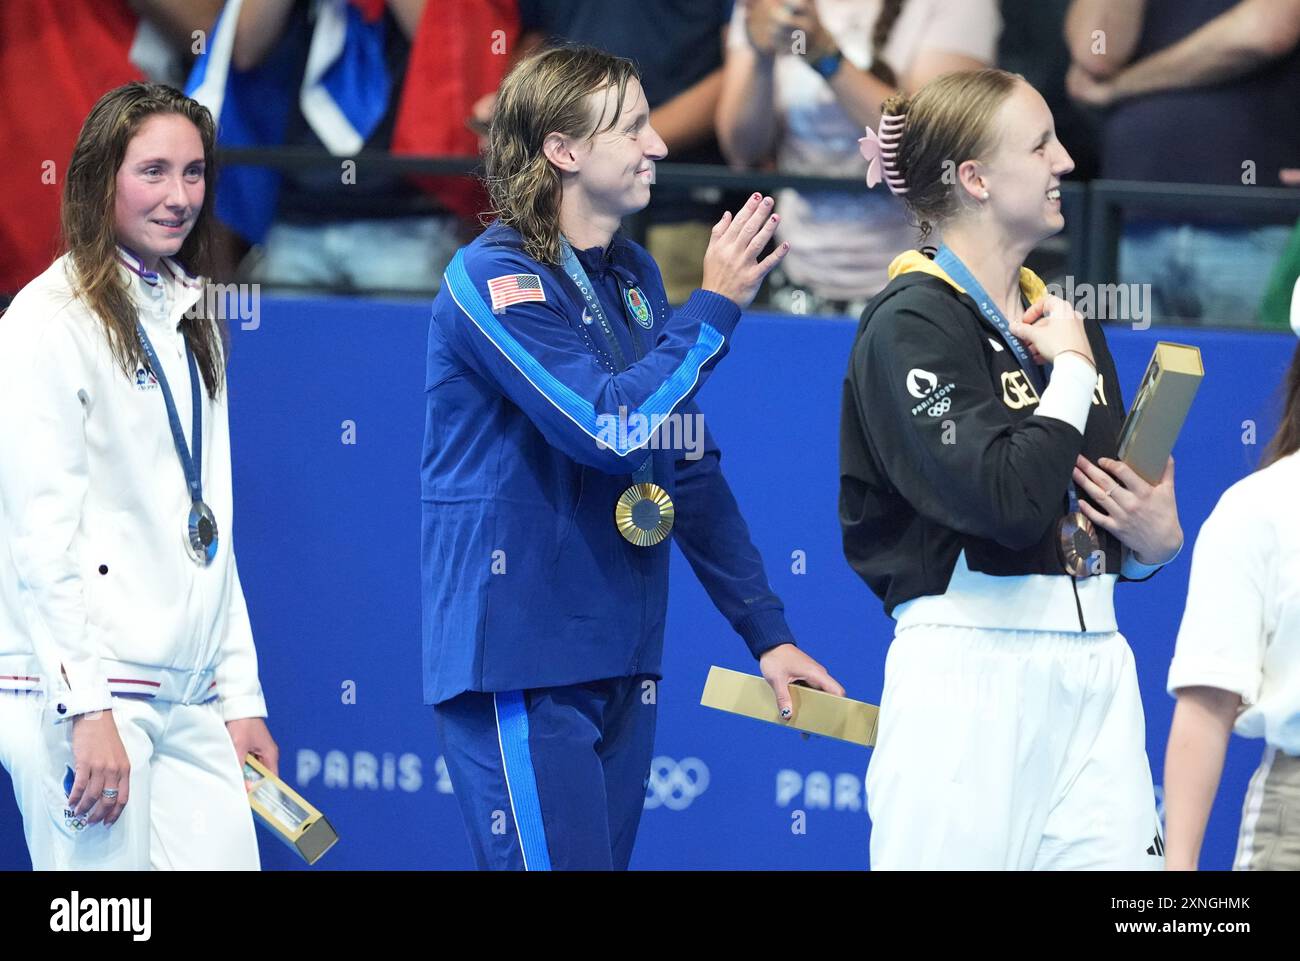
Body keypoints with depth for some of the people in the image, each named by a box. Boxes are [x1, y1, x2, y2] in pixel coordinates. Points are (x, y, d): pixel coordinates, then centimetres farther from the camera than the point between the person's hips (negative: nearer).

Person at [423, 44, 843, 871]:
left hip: (621, 662, 8)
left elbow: (690, 464, 16)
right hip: (520, 667, -8)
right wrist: (715, 305, -13)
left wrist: (767, 633, 13)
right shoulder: (493, 277, -11)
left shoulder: (633, 276, 14)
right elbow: (611, 424, -23)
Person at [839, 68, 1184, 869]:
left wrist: (1157, 541, 2)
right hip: (971, 673, -7)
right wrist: (1072, 373, -8)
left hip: (1095, 667, 7)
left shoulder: (1061, 319, 17)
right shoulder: (911, 326, -7)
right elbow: (1007, 501, -21)